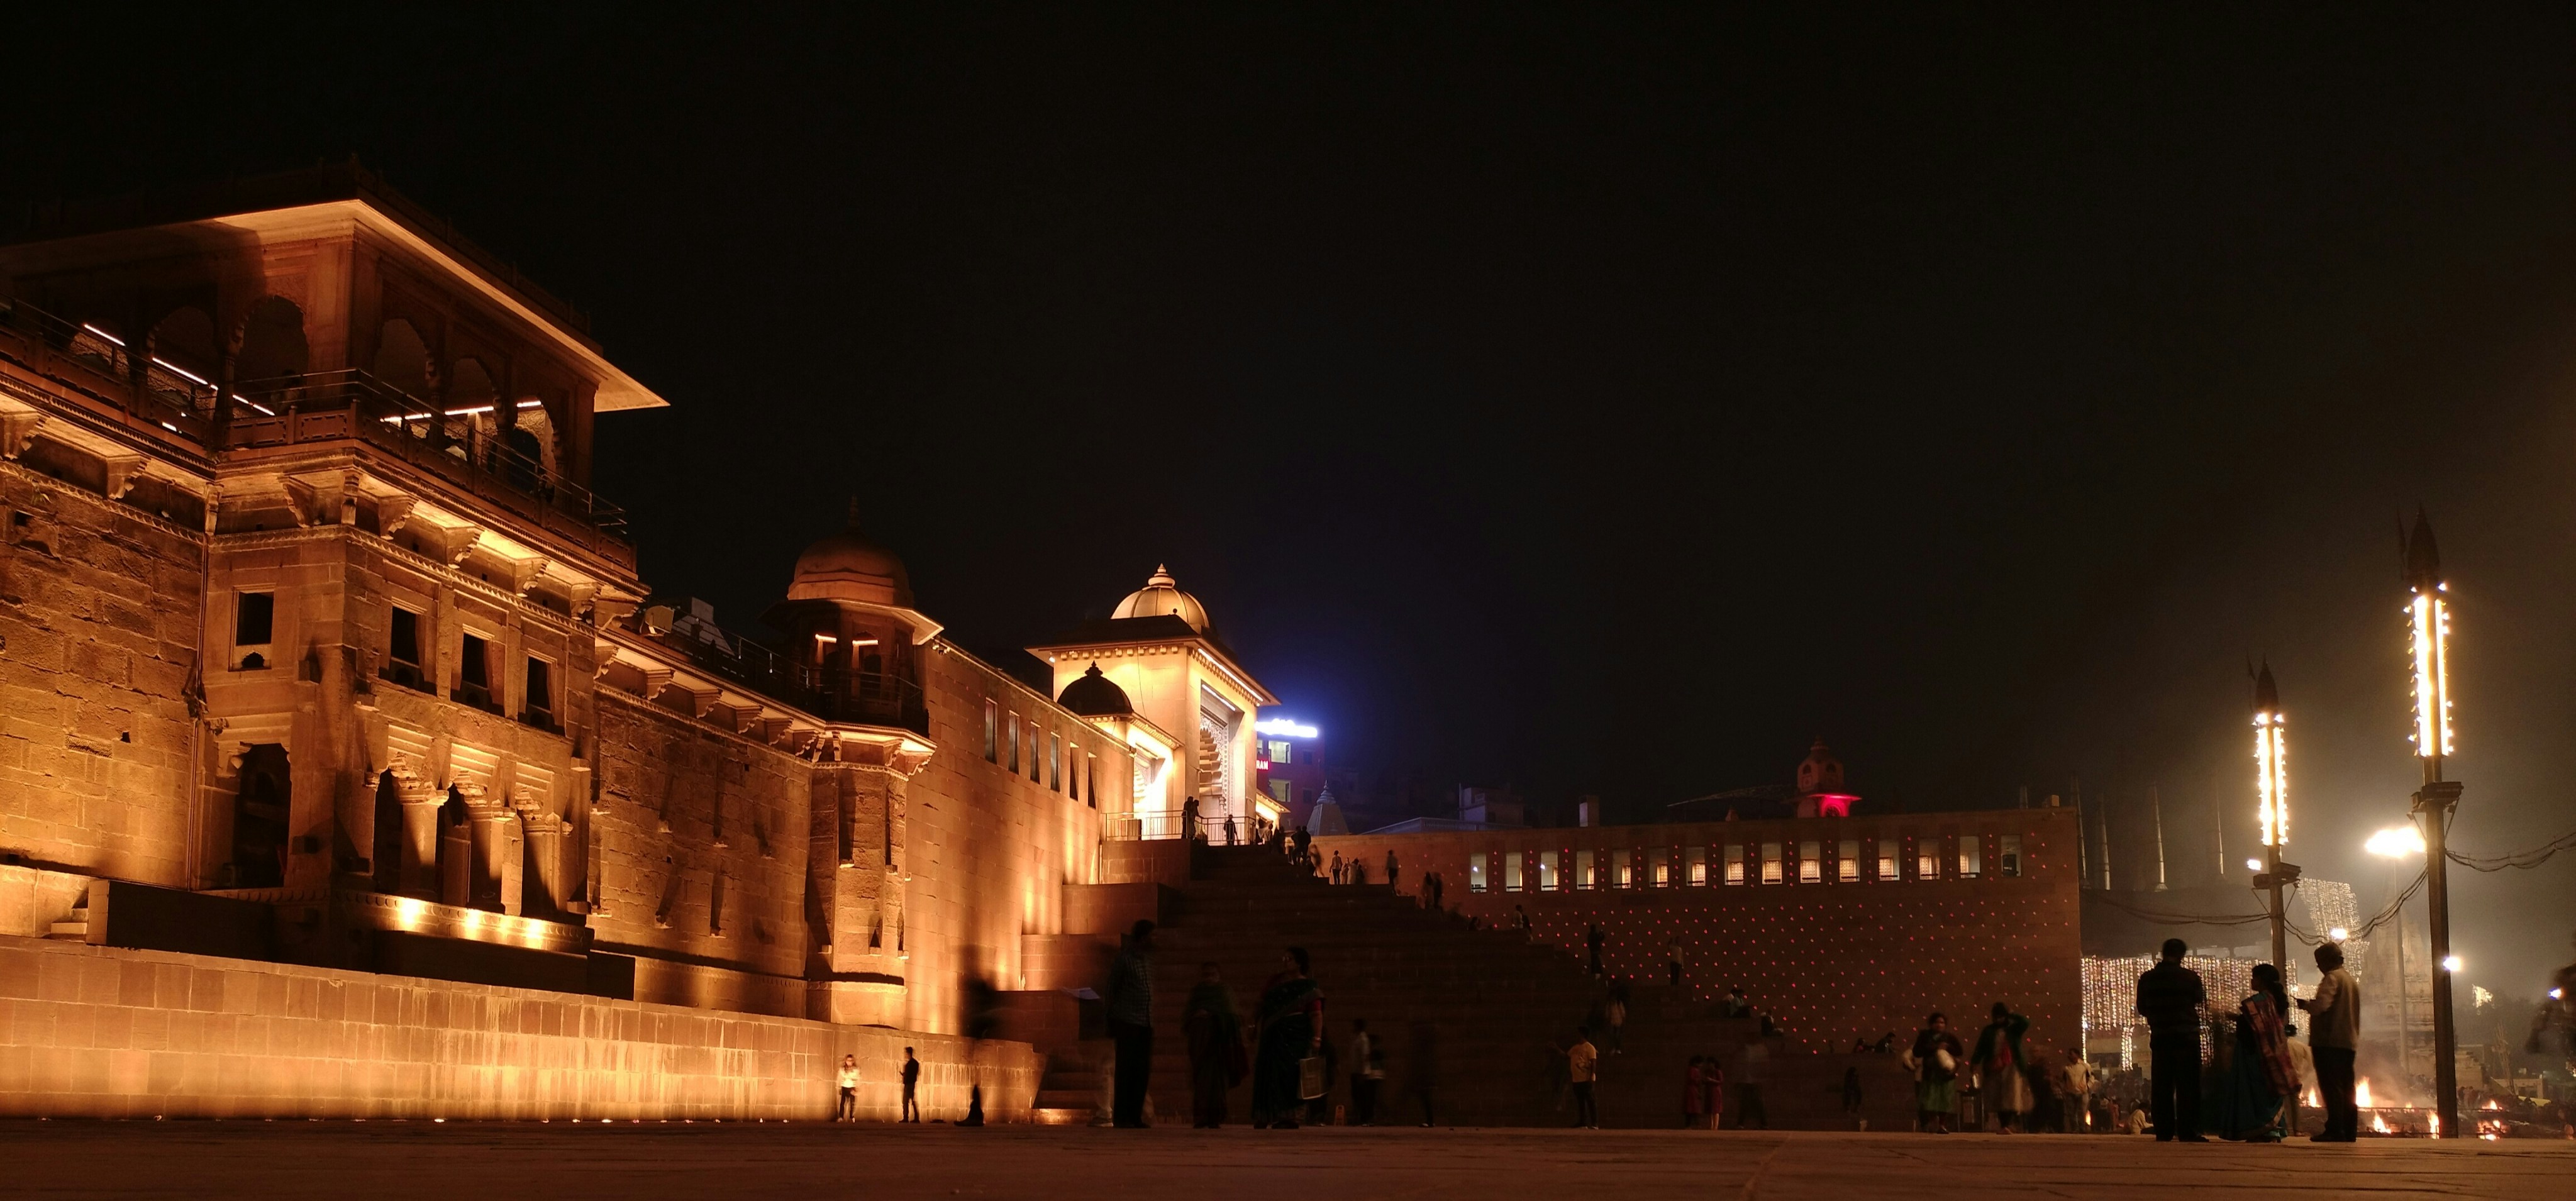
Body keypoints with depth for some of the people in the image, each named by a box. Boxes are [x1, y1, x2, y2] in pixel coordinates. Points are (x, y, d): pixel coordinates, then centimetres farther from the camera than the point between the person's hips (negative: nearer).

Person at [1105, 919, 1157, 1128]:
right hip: (1127, 1022, -6)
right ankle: (1120, 1116, -2)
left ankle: (1135, 1116, 8)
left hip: (1146, 1024, 6)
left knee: (1143, 1071, 4)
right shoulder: (1124, 959, -4)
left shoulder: (1148, 959, 15)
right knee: (1126, 1069, -6)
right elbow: (1112, 989, 1)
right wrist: (1112, 1021, 3)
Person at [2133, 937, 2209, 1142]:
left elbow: (2142, 1009, 8)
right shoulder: (2190, 977, -8)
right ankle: (2188, 1131, -5)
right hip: (2186, 1037, -3)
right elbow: (2201, 1000, 9)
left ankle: (2163, 1131, 4)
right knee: (2187, 1085, 0)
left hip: (2159, 1038, 3)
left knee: (2161, 1086, 6)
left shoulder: (2147, 979, -1)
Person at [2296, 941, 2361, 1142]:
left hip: (2329, 1041, -9)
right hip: (2349, 1041, 9)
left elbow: (2321, 1005, -22)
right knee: (2346, 1087, 10)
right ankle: (2349, 1131, 9)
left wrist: (2305, 1004, -5)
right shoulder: (2352, 980, 20)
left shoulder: (2332, 978, -10)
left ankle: (2335, 1130, -14)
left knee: (2331, 1087, -9)